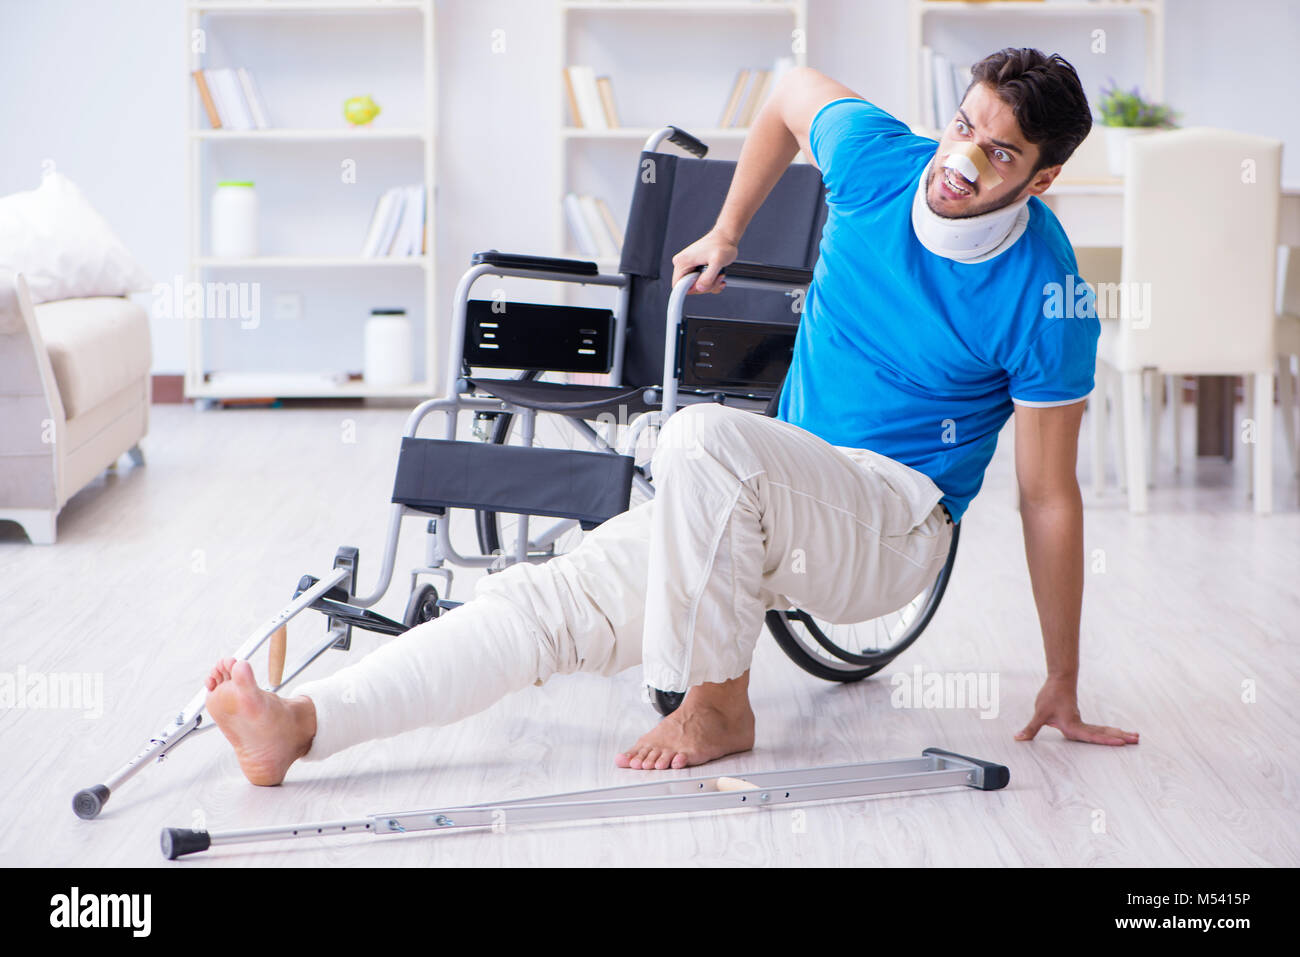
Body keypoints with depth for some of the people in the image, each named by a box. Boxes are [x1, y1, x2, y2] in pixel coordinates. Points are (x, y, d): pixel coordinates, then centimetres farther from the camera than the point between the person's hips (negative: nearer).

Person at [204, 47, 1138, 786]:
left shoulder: (1047, 295, -17)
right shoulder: (877, 158, -5)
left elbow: (1050, 497, -10)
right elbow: (793, 89, 18)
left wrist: (1064, 687, -6)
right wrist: (727, 232, 21)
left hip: (893, 530, -5)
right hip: (786, 503, 6)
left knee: (703, 435, -35)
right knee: (550, 597, -14)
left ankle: (717, 704, -20)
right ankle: (299, 724, -23)